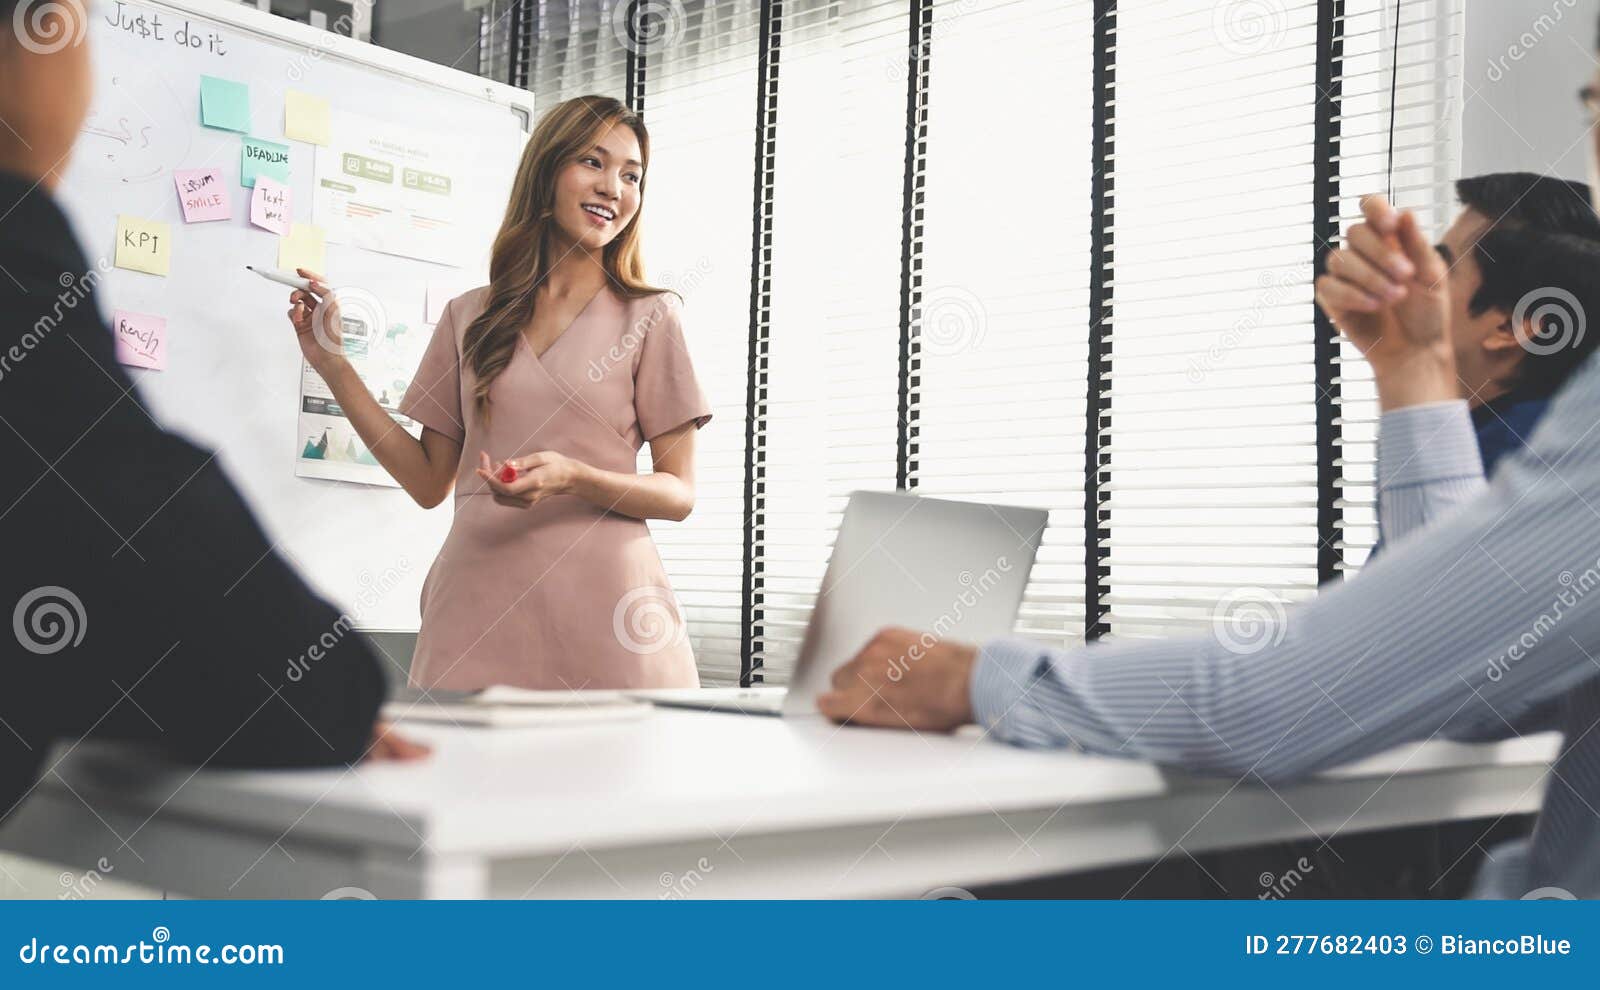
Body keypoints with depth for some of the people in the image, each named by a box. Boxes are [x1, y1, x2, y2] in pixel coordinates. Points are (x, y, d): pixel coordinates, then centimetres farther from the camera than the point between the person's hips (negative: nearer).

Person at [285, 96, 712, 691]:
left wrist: (574, 479, -17)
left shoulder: (650, 317, 4)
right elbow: (430, 483, 11)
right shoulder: (469, 318, 12)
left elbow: (679, 495, 1)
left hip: (600, 609, -2)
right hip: (477, 605, 2)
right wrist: (332, 364, 9)